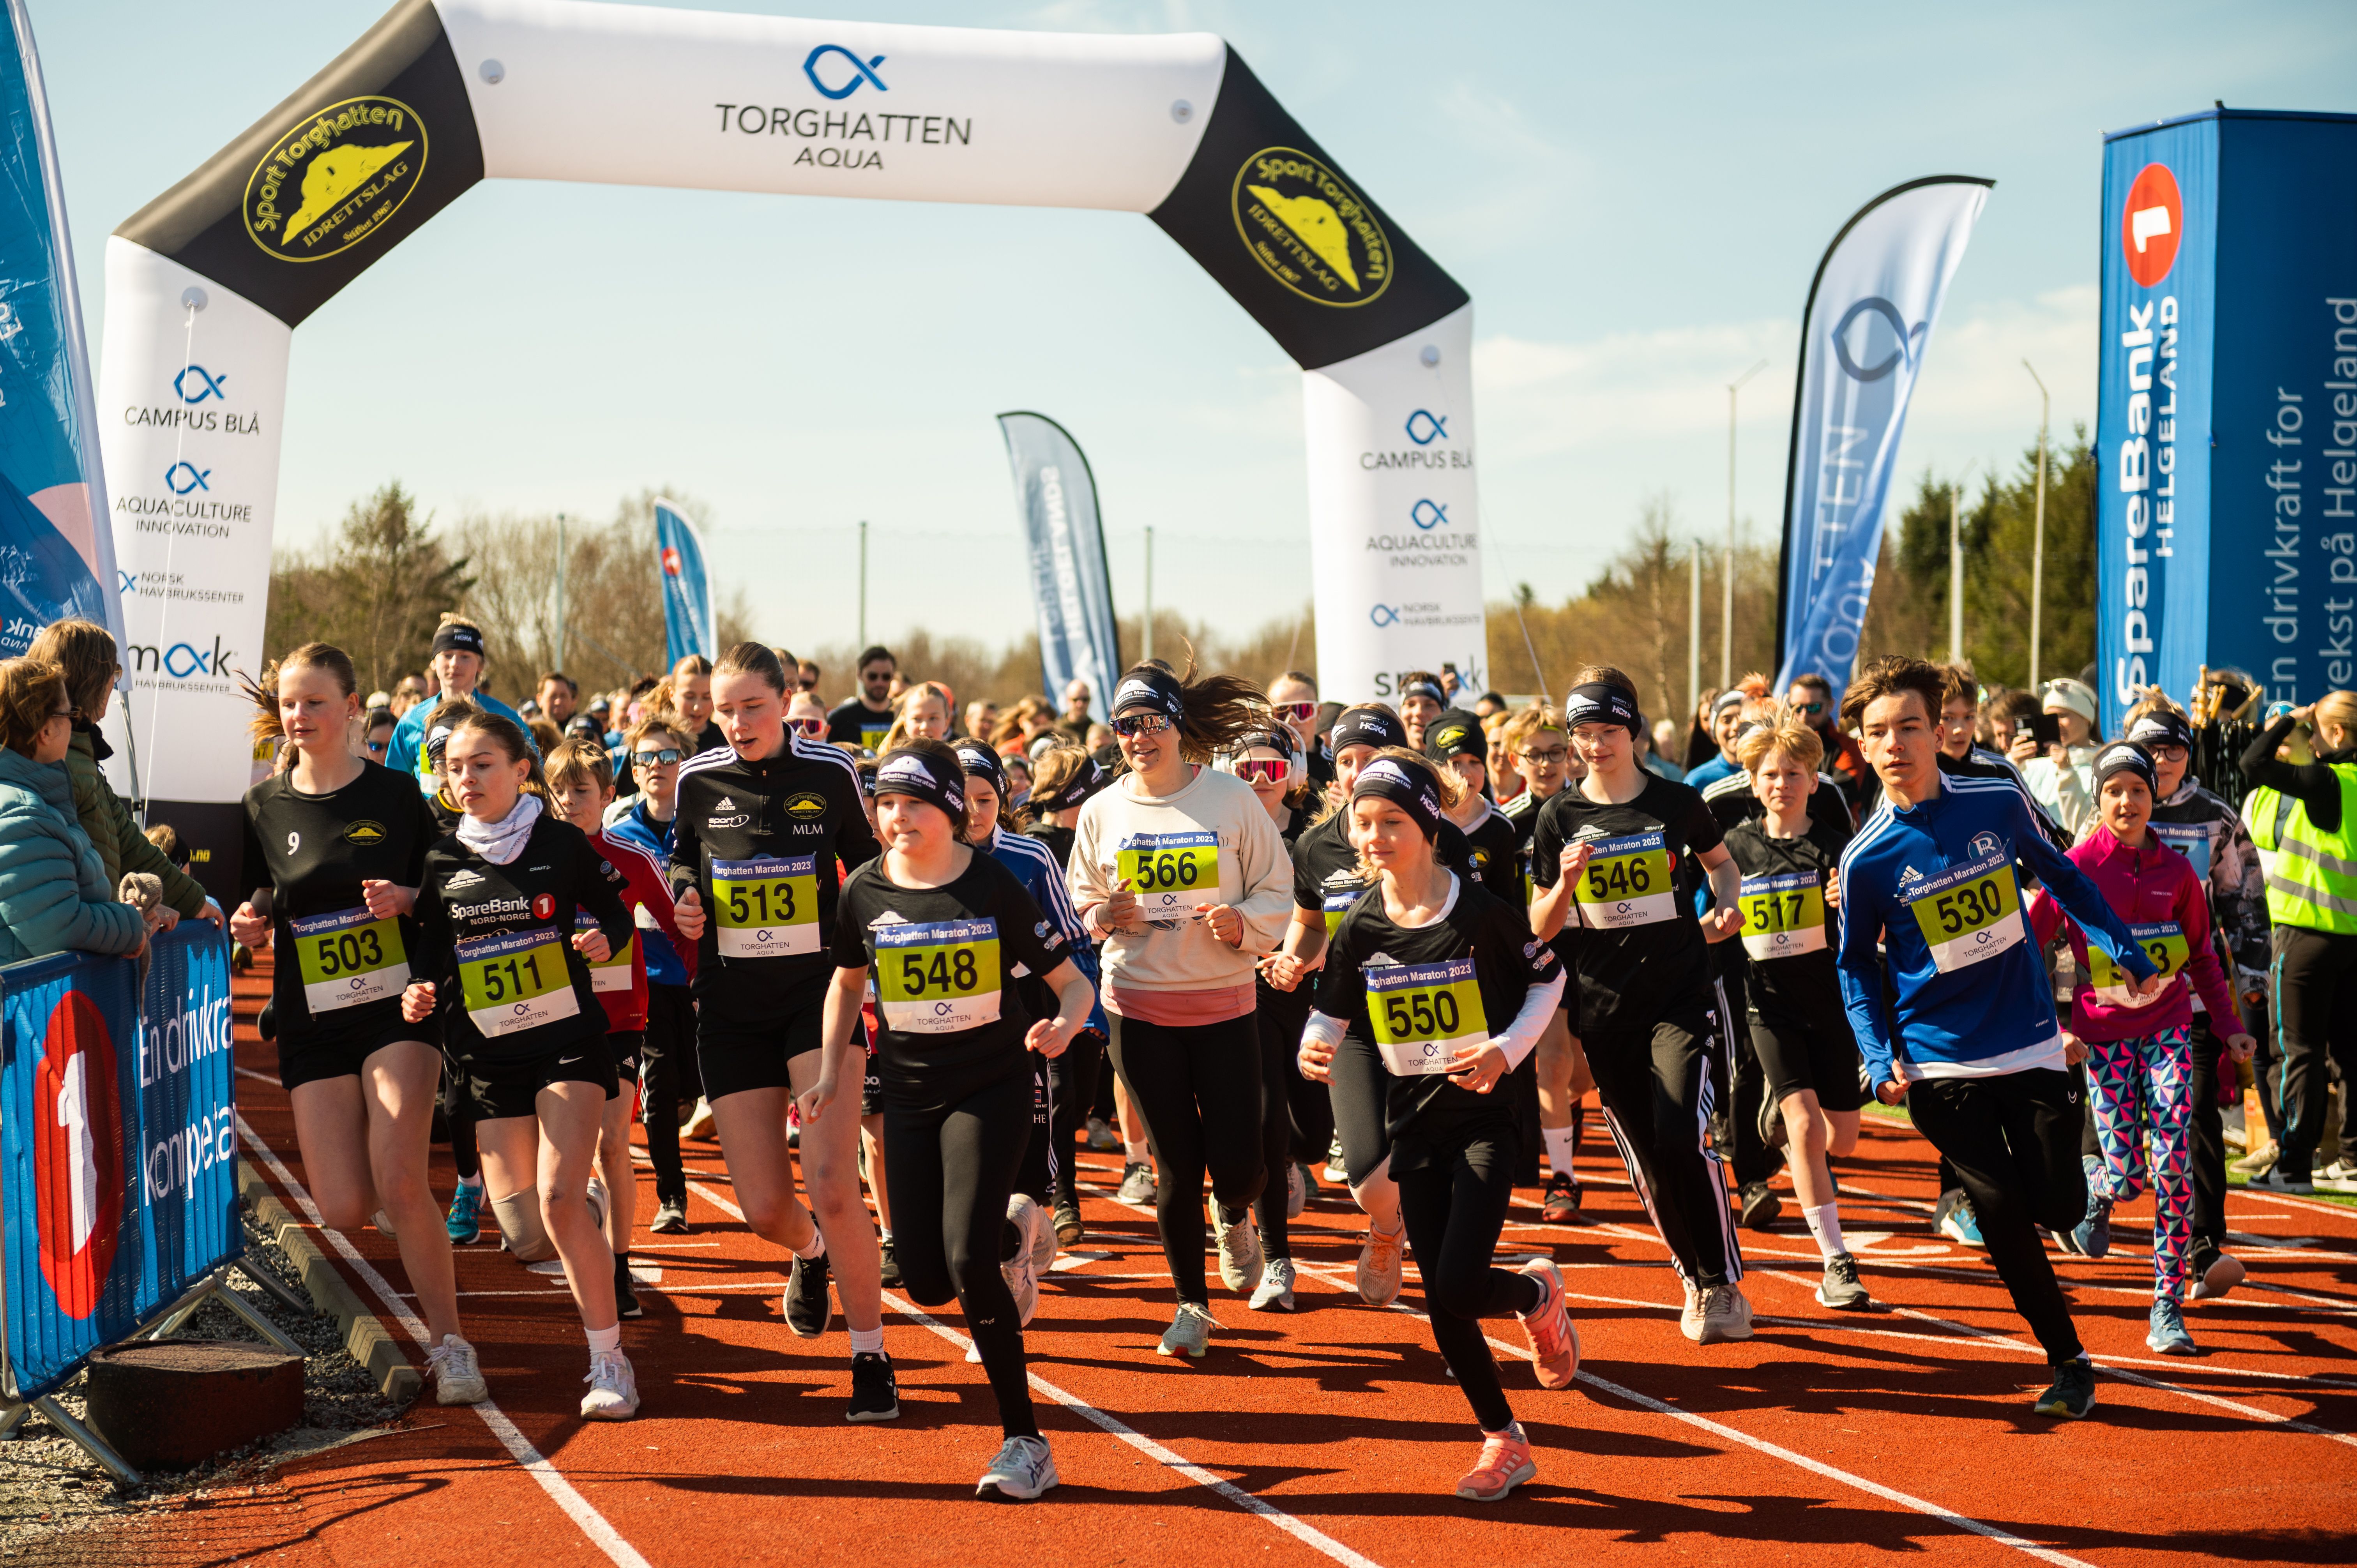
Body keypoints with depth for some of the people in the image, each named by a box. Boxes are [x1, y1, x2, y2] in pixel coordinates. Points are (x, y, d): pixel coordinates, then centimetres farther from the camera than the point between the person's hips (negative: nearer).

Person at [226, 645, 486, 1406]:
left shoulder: (395, 794, 1)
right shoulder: (264, 807, 6)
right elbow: (257, 913, 14)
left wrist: (407, 898, -14)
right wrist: (248, 924, -8)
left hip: (397, 1004, -2)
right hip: (312, 1021, 2)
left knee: (398, 1181, -19)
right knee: (344, 1209, -7)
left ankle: (448, 1342, -5)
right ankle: (404, 1205, 30)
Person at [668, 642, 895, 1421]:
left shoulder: (830, 774, -3)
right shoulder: (698, 782, 2)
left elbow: (868, 869, 10)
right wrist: (685, 905, -2)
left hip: (817, 990, -2)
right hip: (731, 1005, 2)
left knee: (832, 1186, -15)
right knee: (762, 1206, 0)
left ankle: (871, 1358, 0)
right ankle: (811, 1251, 38)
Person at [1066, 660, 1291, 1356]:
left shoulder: (1231, 798, -3)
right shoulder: (1102, 811, 3)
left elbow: (1277, 891, -1)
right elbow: (1081, 905, 11)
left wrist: (1241, 921, -20)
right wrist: (1103, 917, -11)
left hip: (1224, 1003, -1)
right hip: (1139, 1005, 1)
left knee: (1238, 1160, -5)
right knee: (1177, 1163, 3)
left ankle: (1234, 1219, 33)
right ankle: (1191, 1305, 20)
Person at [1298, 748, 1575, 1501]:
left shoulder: (1480, 913, -12)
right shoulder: (1359, 930, -3)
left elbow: (1548, 978, 1)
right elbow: (1331, 1014, 7)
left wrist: (1506, 1049, -13)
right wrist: (1315, 1047, -16)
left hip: (1484, 1119, -4)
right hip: (1414, 1124, 4)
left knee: (1459, 1284, -17)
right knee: (1440, 1303, 4)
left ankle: (1537, 1292, 18)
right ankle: (1505, 1440, 22)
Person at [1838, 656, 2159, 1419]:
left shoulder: (1998, 804, -4)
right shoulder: (1868, 859, -8)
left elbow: (2063, 877, 13)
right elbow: (1856, 964, 4)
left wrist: (2128, 954, 8)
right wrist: (1881, 1056, -9)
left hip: (2032, 1043, 2)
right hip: (1941, 1062, -1)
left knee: (2060, 1207, -3)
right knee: (2003, 1214, -5)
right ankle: (2069, 1362, 12)